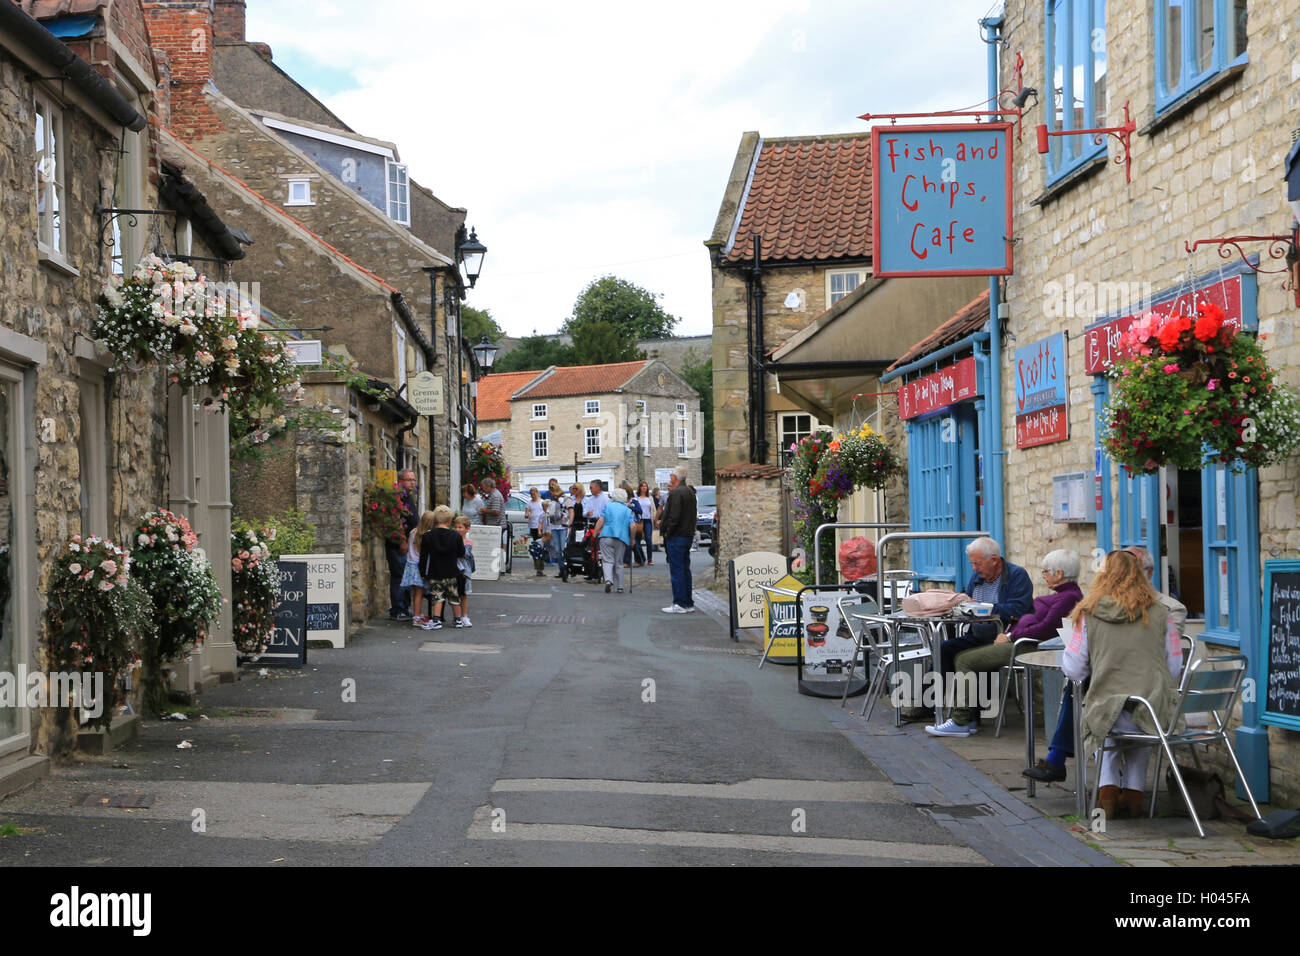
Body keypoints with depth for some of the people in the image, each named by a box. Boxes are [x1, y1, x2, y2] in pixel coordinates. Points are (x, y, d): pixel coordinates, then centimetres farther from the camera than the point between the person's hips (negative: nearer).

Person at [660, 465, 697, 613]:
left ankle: (680, 604, -5)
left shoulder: (676, 493, -16)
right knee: (685, 569, 14)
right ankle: (688, 603, 17)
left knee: (677, 571, -6)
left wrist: (667, 532, -8)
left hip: (676, 536, -10)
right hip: (688, 535, 10)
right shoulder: (690, 492, 14)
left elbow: (674, 517, -22)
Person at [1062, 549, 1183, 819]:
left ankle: (1108, 790, 20)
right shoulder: (1160, 614, 5)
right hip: (1157, 713, 2)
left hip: (1109, 713, -1)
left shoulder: (1088, 615, 1)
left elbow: (1074, 670, 5)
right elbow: (1174, 668, 10)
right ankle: (1133, 792, 35)